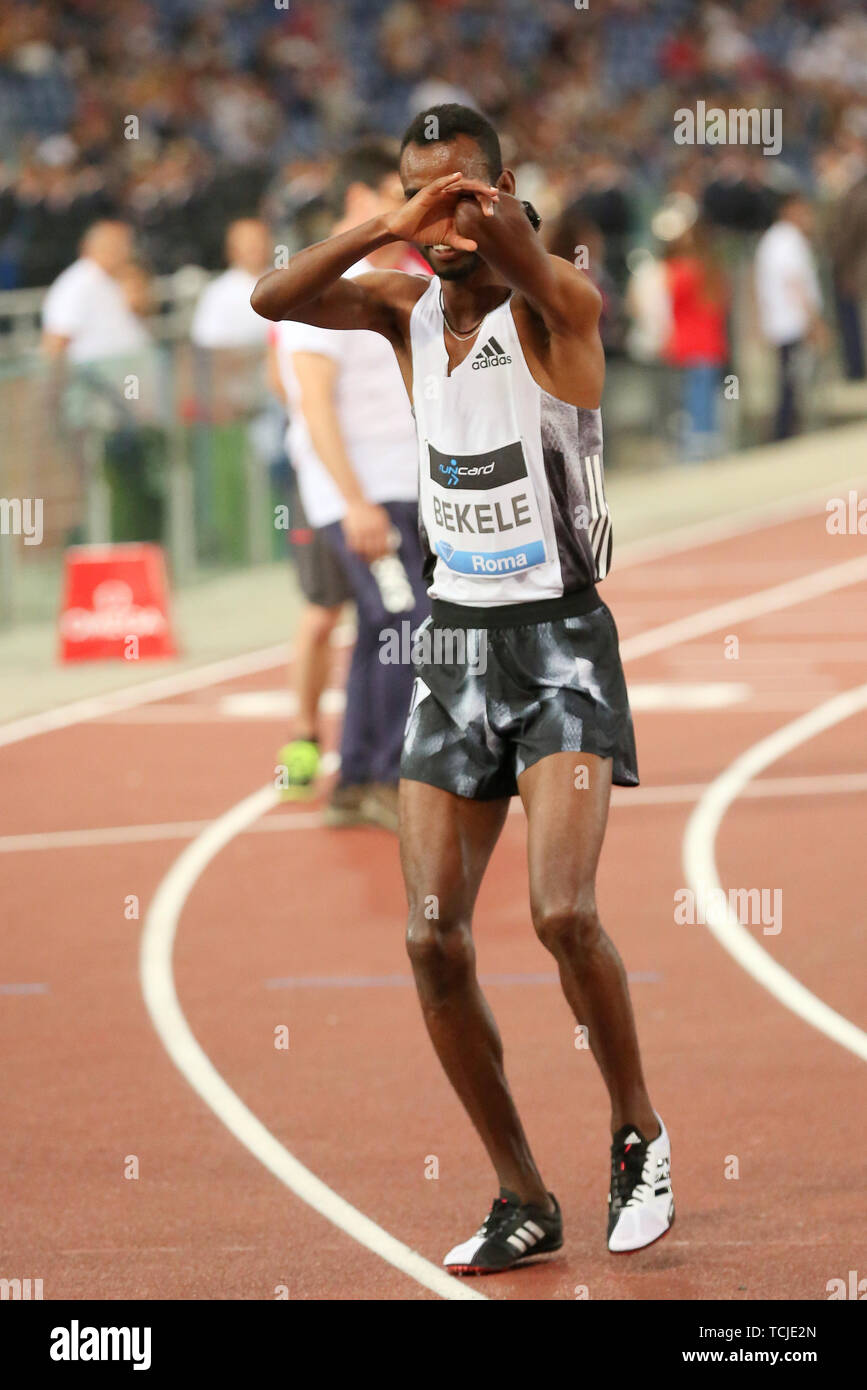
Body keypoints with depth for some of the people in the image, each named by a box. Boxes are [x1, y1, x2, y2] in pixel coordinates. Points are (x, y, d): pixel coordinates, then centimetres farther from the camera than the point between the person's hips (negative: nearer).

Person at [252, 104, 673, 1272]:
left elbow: (531, 267, -37)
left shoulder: (555, 306, -11)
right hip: (452, 644, 5)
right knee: (434, 939, -2)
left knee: (562, 912, -20)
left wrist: (497, 226, -61)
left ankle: (640, 1134, 5)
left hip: (560, 640, -5)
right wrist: (391, 226, -33)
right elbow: (274, 299, -15)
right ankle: (523, 1201, 10)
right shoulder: (409, 308, 4)